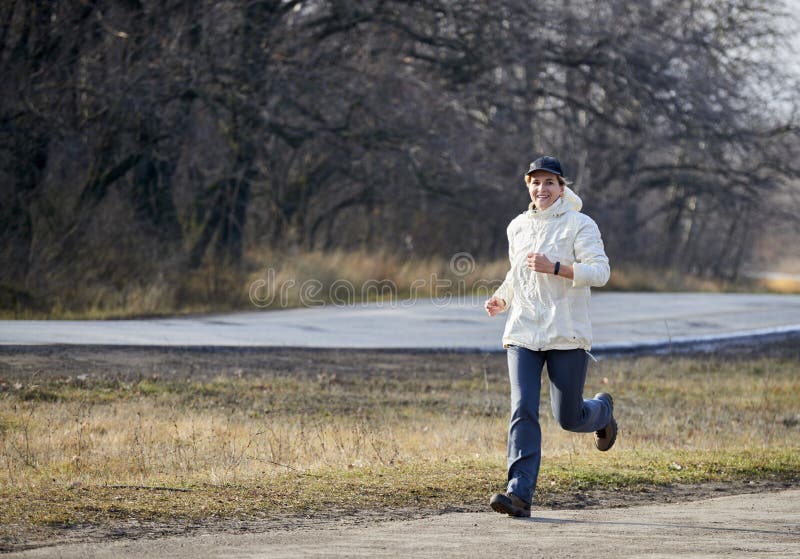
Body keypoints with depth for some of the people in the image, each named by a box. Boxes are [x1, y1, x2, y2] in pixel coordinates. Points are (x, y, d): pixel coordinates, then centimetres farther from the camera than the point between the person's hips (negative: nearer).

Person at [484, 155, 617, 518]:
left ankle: (602, 411, 39)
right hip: (522, 333, 4)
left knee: (568, 418, 2)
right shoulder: (518, 227, 14)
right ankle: (520, 494, -17)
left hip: (567, 335, -4)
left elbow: (600, 271, -13)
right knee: (522, 410, -12)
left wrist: (554, 267, -23)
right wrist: (500, 300, 11)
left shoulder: (579, 225, -3)